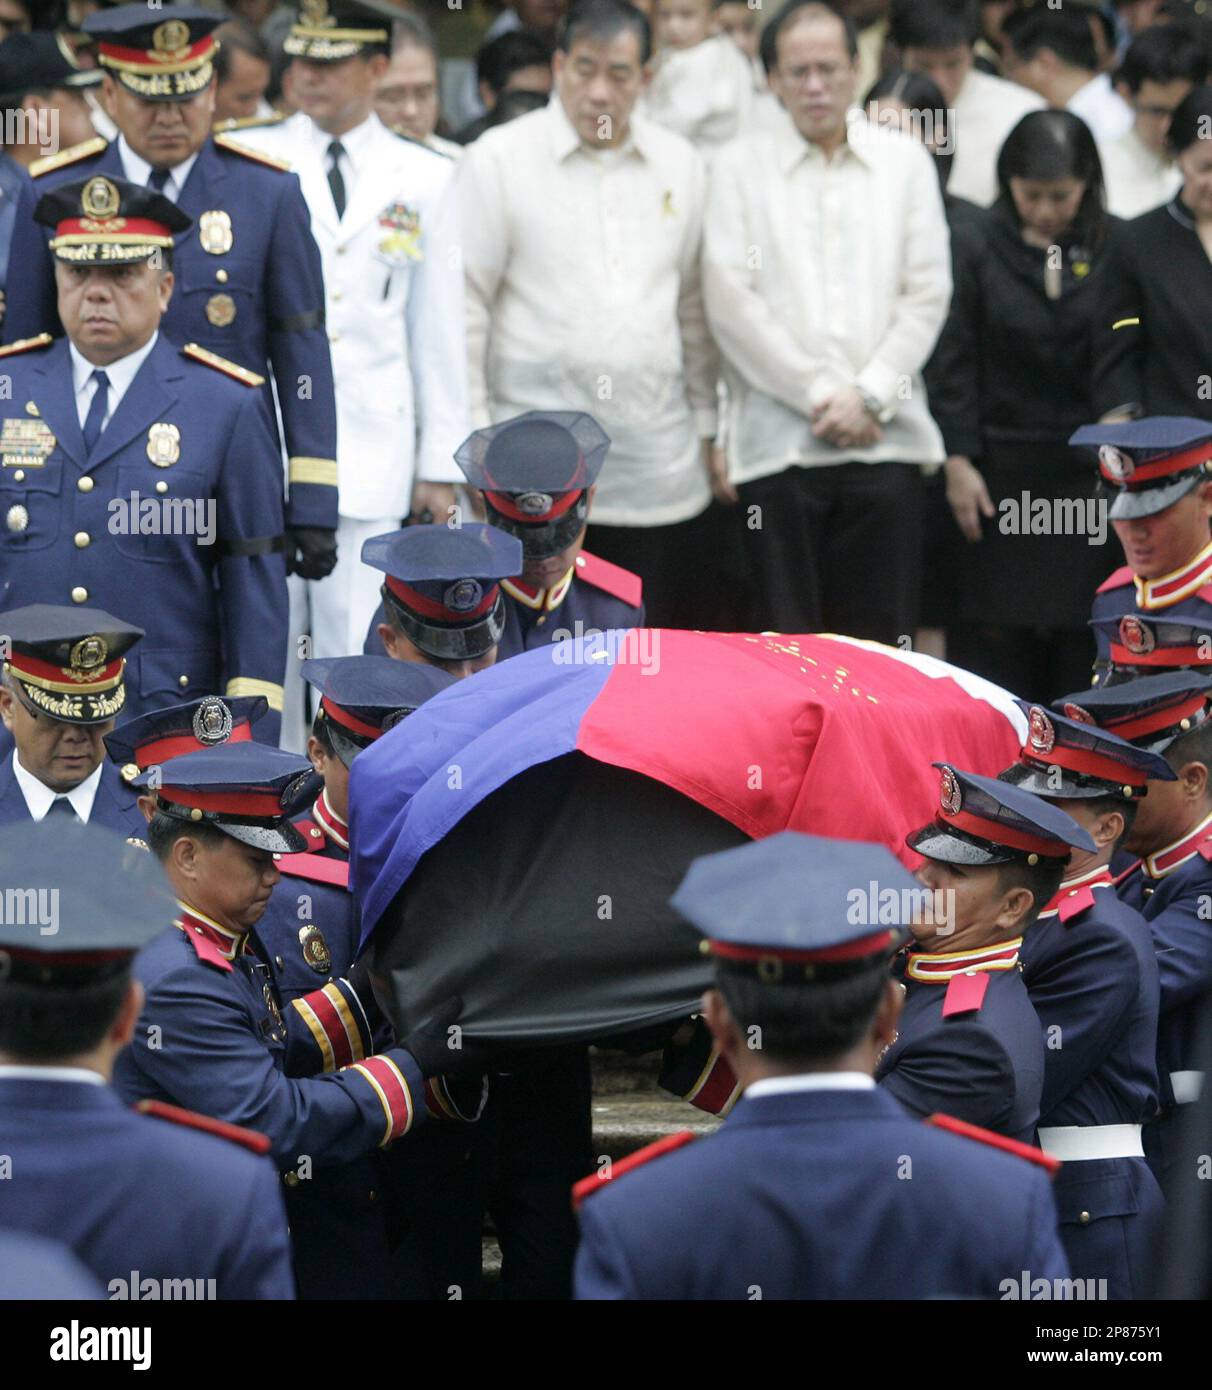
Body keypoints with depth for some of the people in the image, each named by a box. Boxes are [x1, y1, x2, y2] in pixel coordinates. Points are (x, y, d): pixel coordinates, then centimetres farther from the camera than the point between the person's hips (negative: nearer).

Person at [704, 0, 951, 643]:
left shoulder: (904, 160, 10)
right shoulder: (739, 166, 4)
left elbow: (927, 294, 6)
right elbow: (730, 301, -3)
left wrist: (868, 396, -6)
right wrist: (819, 394, -8)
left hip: (885, 438, 2)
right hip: (779, 439, -2)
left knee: (881, 632, 1)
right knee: (787, 636, -2)